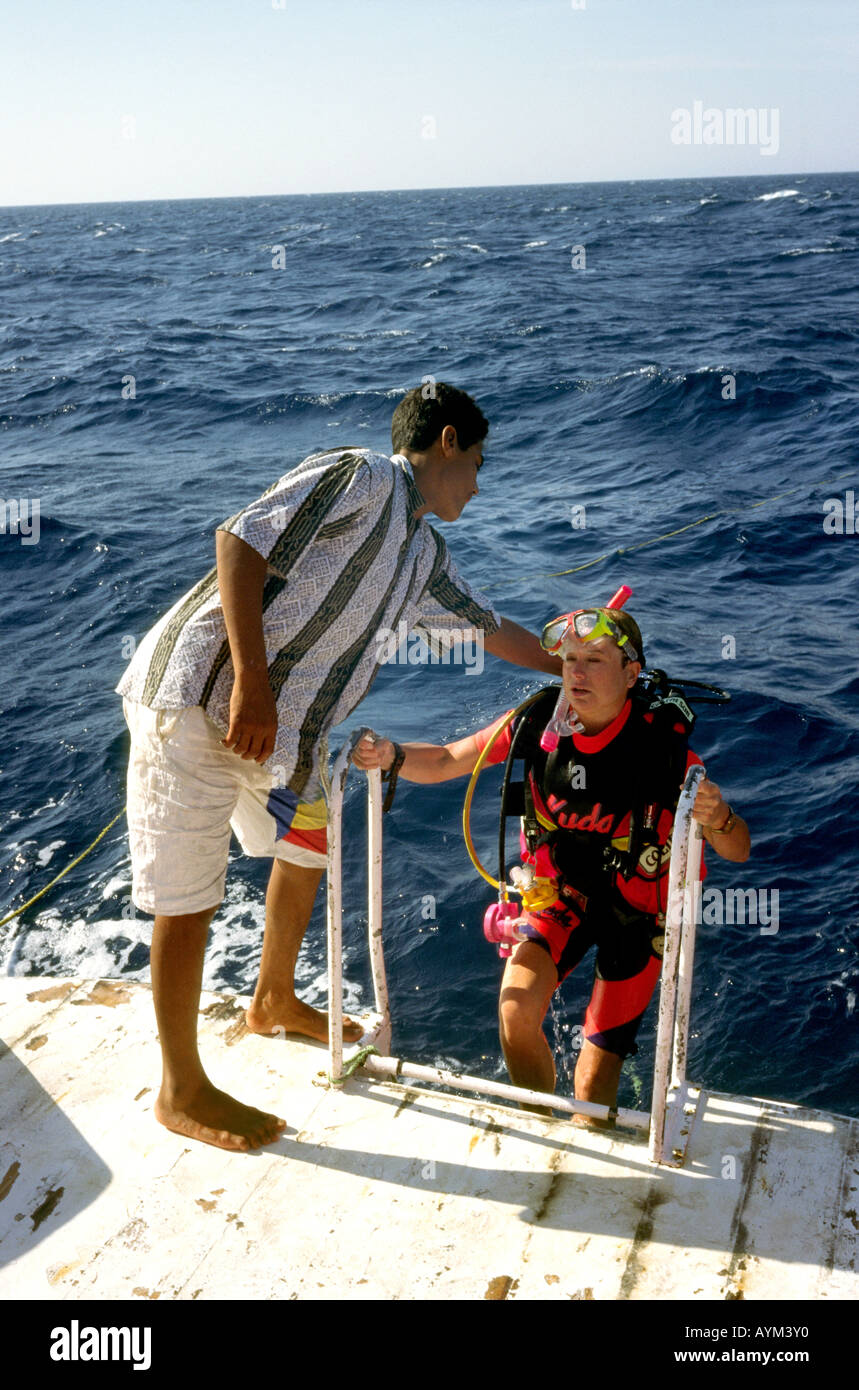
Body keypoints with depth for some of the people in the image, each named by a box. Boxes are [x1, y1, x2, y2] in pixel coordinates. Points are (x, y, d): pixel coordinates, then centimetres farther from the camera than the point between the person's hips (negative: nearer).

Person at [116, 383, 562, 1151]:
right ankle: (183, 1091, 12)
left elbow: (491, 627, 30)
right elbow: (242, 541, -21)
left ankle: (276, 1002, 47)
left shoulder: (424, 553, 17)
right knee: (188, 899, -2)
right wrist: (251, 684, -26)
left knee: (307, 851, 24)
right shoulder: (362, 477, -12)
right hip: (198, 698, -10)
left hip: (282, 727, 10)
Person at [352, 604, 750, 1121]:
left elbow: (739, 850, -22)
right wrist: (392, 755, -27)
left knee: (595, 1081, -3)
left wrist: (717, 817, -46)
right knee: (516, 1012, -18)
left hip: (637, 908, -2)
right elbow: (443, 761, -6)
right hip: (559, 891, 3)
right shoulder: (539, 722, -17)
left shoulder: (663, 746, -25)